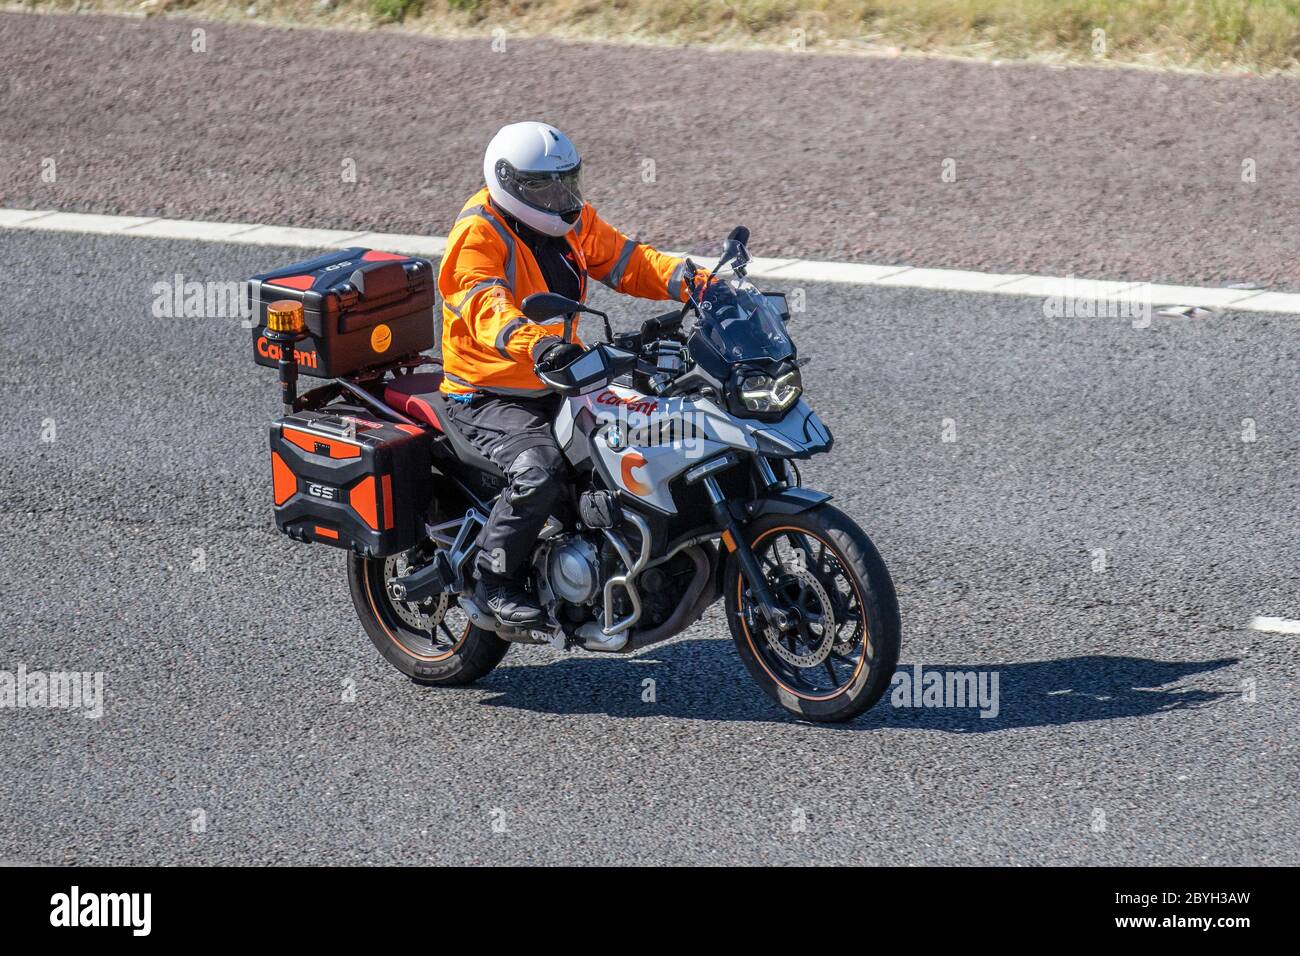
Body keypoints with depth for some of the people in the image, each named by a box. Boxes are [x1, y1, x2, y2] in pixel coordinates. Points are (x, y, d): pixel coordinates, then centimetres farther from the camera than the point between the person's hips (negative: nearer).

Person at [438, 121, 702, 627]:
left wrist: (693, 281, -13)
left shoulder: (572, 221, 8)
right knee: (539, 471, -33)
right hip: (489, 397, -8)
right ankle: (494, 581, -13)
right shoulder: (478, 235, -17)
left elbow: (626, 259, 5)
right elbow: (487, 309, -33)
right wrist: (536, 343, -53)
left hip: (558, 383, 8)